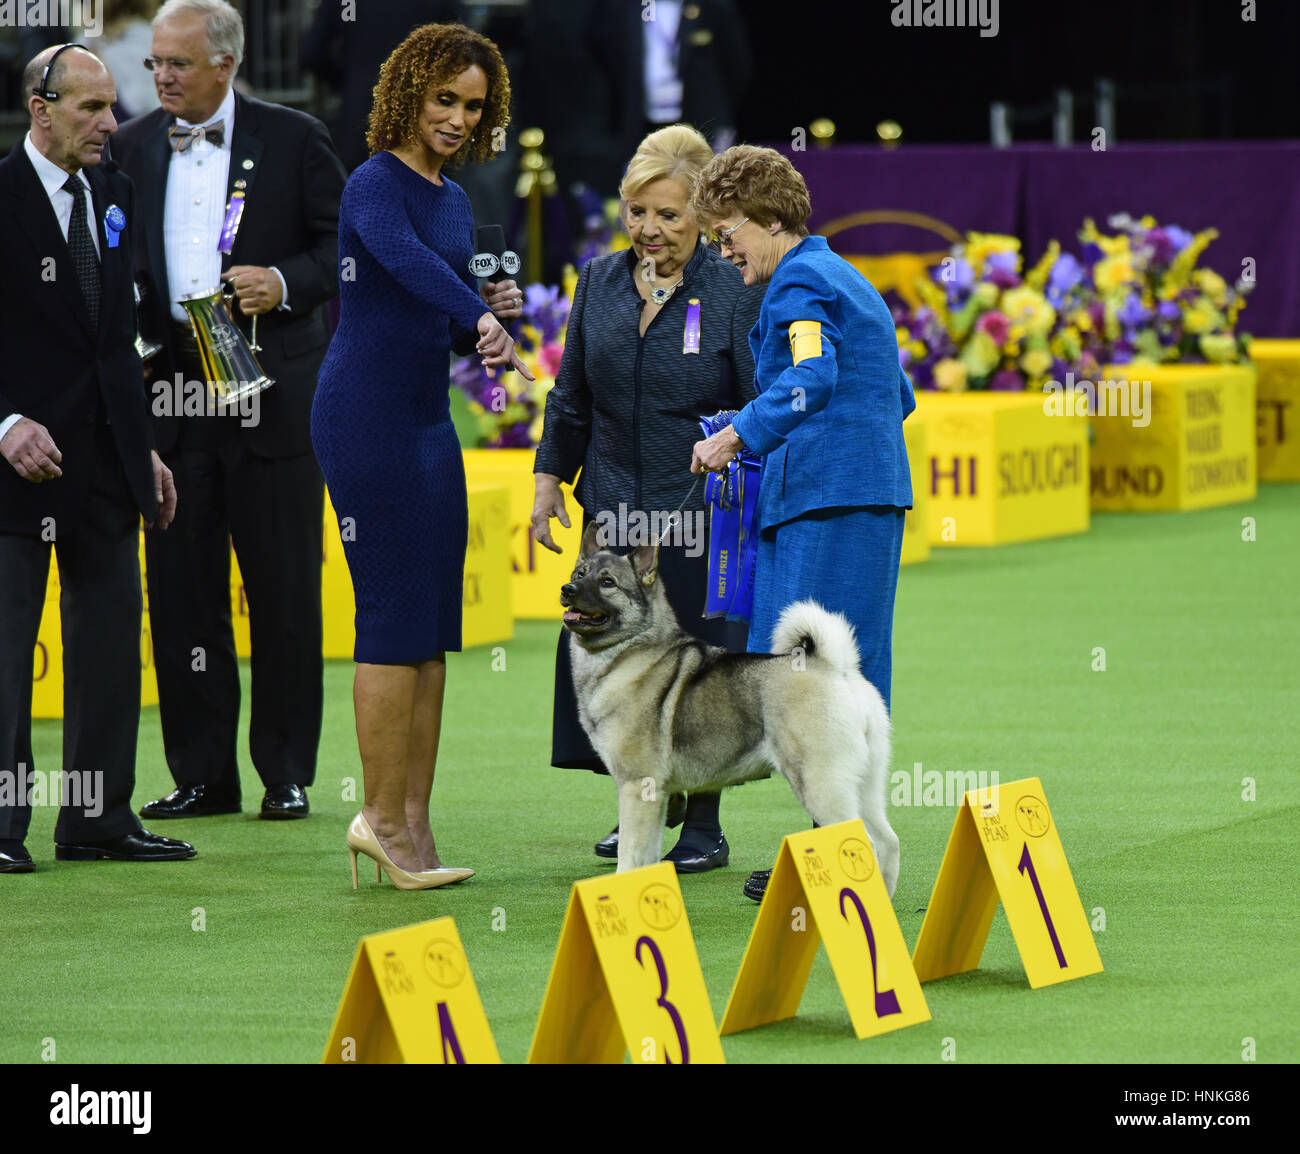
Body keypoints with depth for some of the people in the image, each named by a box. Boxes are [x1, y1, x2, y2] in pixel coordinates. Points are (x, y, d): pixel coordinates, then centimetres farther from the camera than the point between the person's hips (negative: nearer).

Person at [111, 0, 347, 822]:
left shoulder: (293, 139, 1)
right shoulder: (132, 149, 10)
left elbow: (346, 245, 2)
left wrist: (285, 283, -14)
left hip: (272, 393, -3)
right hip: (170, 393, 3)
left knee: (284, 591, 1)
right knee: (181, 590, 3)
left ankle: (288, 774, 9)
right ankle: (202, 775, 10)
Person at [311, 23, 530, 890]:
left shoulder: (455, 199, 15)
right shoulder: (377, 184, -10)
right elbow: (406, 260, -33)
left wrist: (495, 312, 2)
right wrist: (482, 321, -49)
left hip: (428, 421, 9)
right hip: (368, 417, -9)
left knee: (433, 628, 6)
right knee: (397, 616, -9)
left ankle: (413, 822, 9)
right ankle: (383, 815, -3)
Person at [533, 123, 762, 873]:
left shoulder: (734, 292, -6)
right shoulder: (600, 284, 9)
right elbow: (571, 398, 17)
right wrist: (549, 479, 13)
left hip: (702, 513, -5)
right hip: (616, 506, 5)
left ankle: (704, 825, 8)